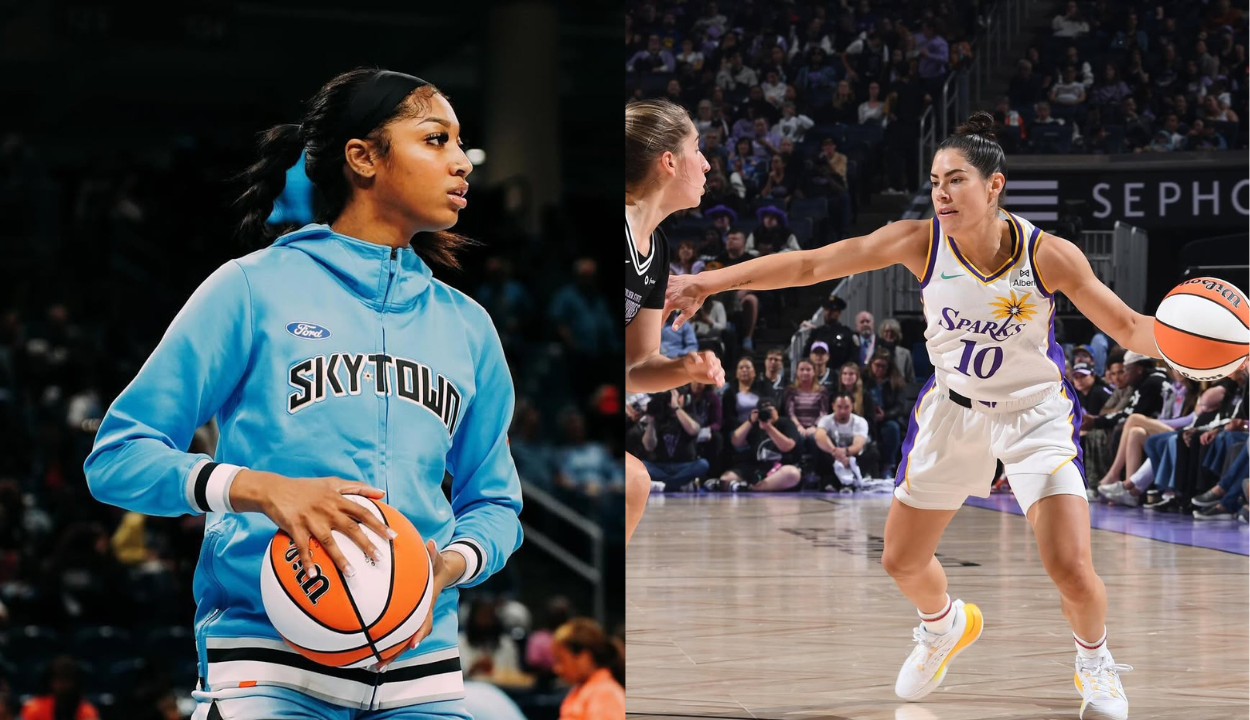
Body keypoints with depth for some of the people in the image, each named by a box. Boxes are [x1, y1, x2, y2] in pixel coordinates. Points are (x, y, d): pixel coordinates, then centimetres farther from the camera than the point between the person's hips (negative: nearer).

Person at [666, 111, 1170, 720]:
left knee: (1071, 570, -16)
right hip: (953, 410, 3)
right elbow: (810, 265, -16)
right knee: (901, 561, 11)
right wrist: (711, 280, -20)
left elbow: (1128, 328, -16)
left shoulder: (1048, 255, -23)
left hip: (1035, 413, -3)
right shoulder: (920, 243, -19)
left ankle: (1095, 664, 18)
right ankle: (944, 626, 48)